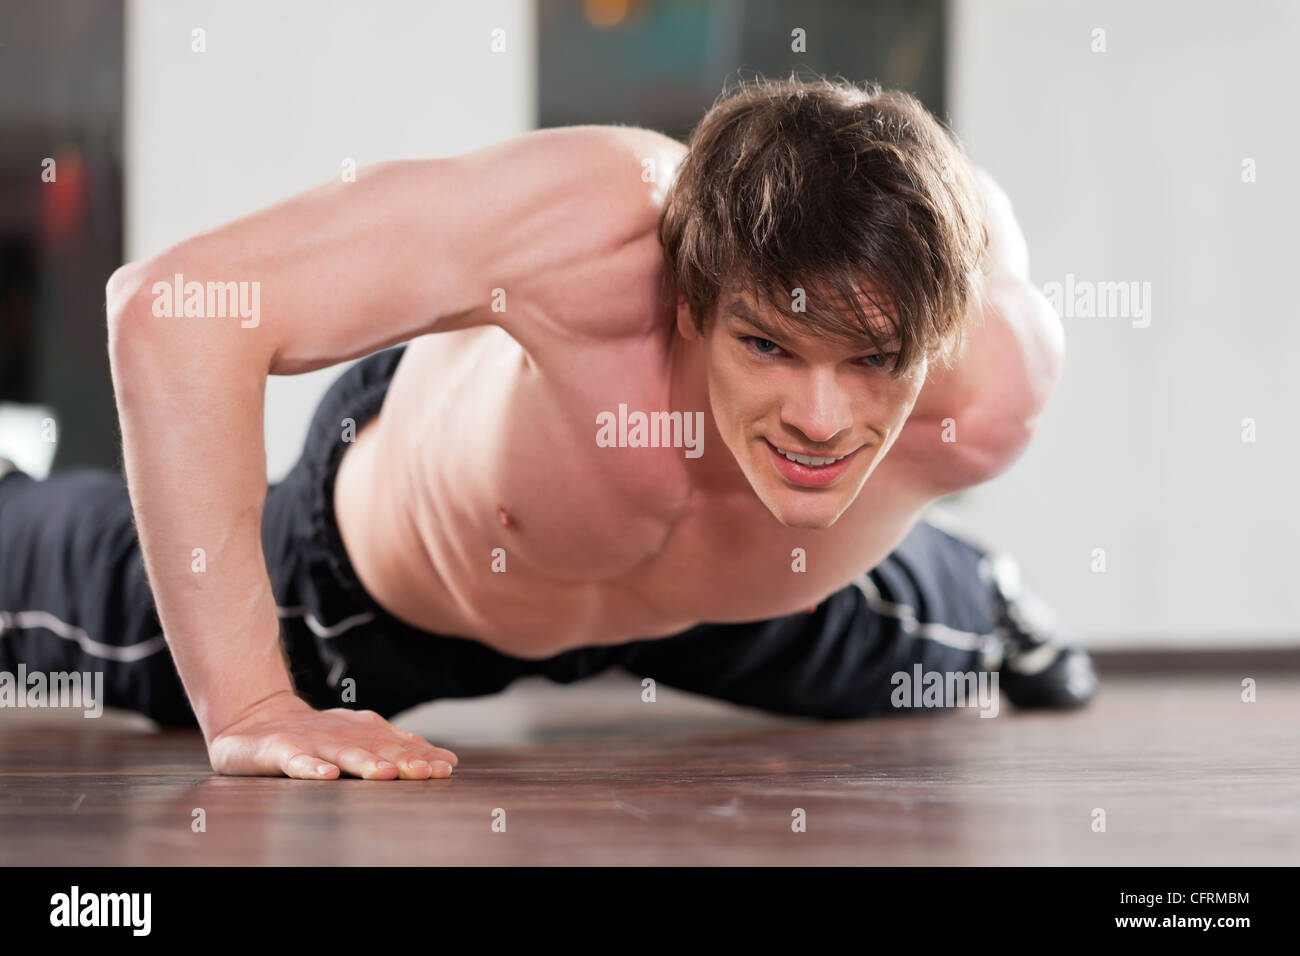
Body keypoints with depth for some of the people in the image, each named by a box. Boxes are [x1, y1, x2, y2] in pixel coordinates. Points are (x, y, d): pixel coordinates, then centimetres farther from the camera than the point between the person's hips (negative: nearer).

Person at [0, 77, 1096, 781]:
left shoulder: (994, 384, -42)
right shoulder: (597, 221, -52)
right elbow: (171, 302, -53)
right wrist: (247, 708, -51)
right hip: (392, 566, -2)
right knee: (134, 618, 25)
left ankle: (978, 595, 69)